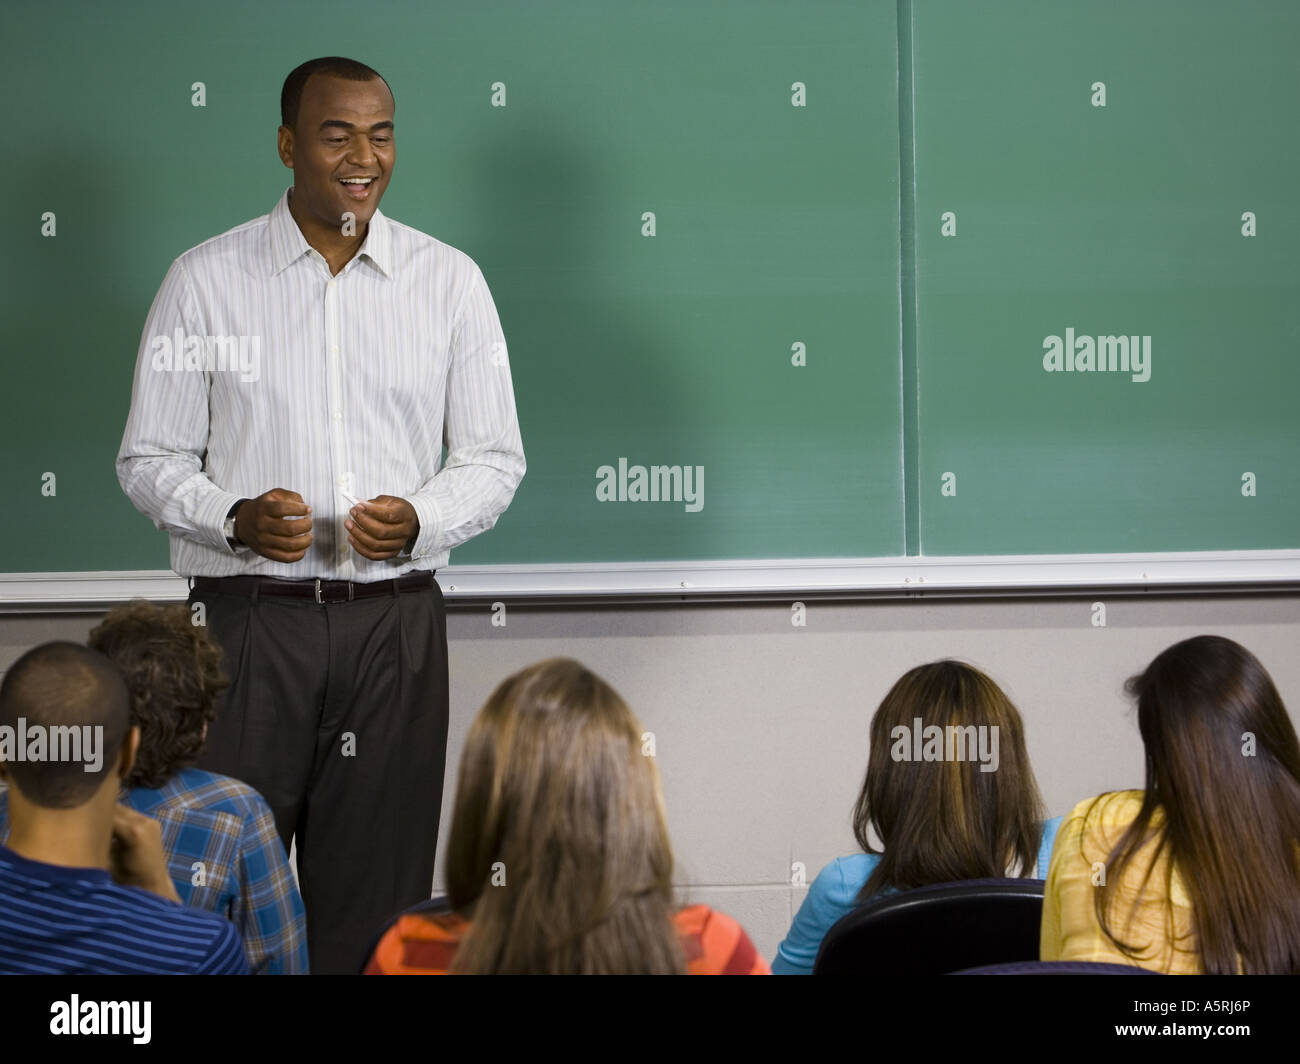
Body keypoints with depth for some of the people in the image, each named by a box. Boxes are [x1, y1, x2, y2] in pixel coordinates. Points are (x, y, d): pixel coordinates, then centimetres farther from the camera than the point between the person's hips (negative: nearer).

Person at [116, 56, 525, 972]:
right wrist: (236, 518, -14)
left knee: (376, 898, 5)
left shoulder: (450, 281, 8)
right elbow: (149, 460, 5)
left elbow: (495, 459, 9)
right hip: (251, 615, -1)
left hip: (395, 621, 1)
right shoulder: (206, 279, 3)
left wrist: (420, 520, -11)